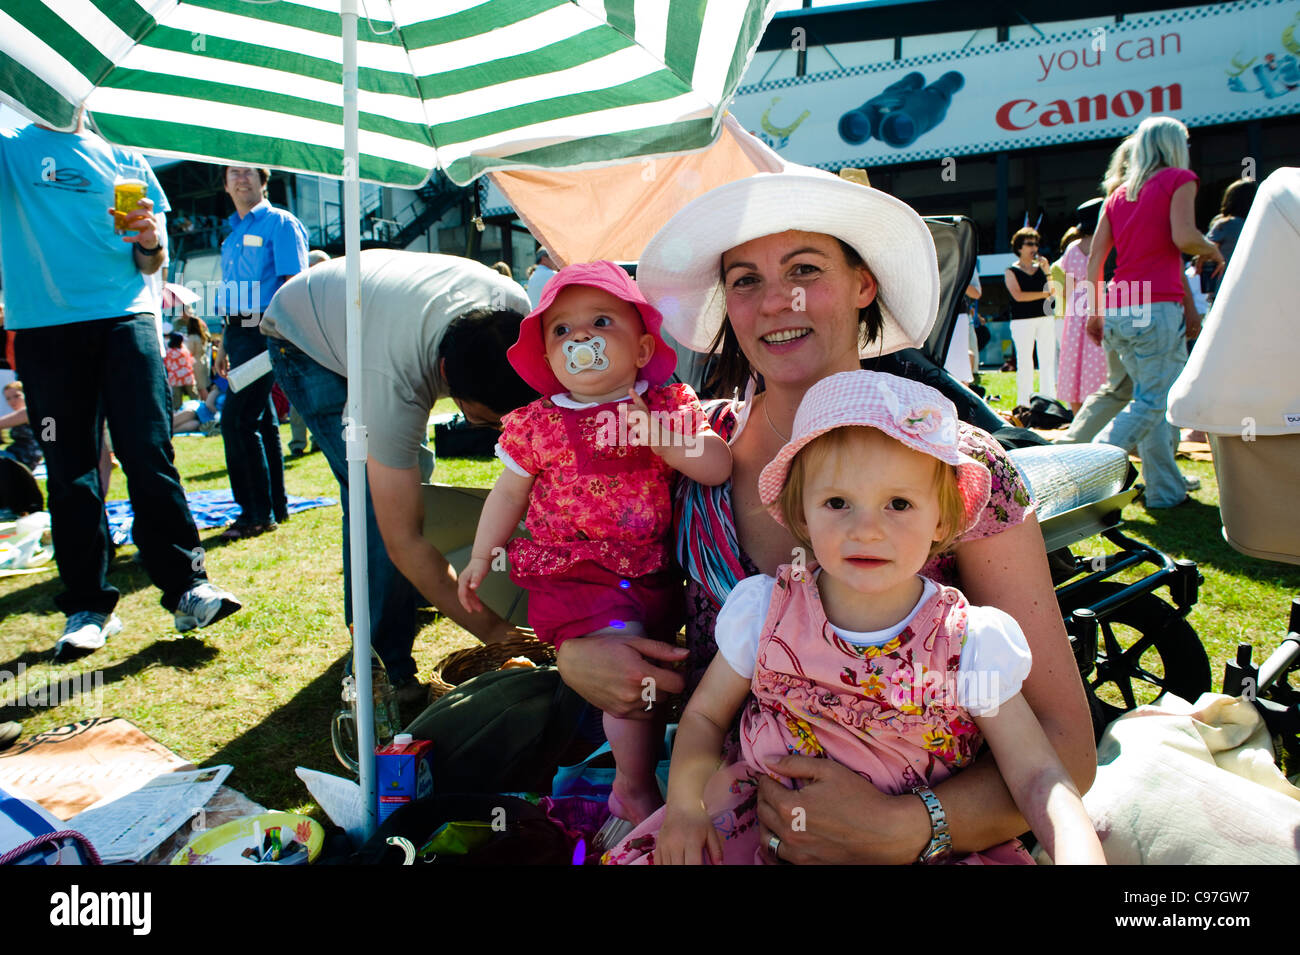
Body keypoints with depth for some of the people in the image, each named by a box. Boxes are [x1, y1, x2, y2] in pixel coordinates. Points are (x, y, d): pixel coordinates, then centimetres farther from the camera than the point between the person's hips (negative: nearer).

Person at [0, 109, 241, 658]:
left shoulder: (127, 163, 16)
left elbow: (151, 265, 14)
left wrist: (151, 242, -8)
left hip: (125, 318, 0)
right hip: (44, 326, 0)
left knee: (149, 456, -7)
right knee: (69, 470, 2)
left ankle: (186, 590, -3)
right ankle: (87, 606, 9)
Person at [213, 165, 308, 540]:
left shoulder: (280, 222, -3)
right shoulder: (232, 234, 21)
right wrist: (224, 345, 21)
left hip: (263, 331, -8)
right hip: (238, 331, 8)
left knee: (236, 420, -13)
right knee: (261, 421, 11)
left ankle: (258, 512, -6)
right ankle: (277, 505, 18)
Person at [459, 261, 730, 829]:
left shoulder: (670, 405, 0)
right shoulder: (538, 423, -1)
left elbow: (719, 466, -9)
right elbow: (509, 492, 10)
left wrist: (655, 435, -21)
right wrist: (480, 557, 10)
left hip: (650, 572, 3)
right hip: (573, 573, -3)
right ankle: (637, 792, 2)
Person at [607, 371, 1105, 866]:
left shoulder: (973, 644, -10)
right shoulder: (764, 611, -6)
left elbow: (1038, 779, -8)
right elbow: (705, 714, 6)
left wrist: (1082, 856, -28)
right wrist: (685, 804, -10)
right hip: (772, 834, 0)